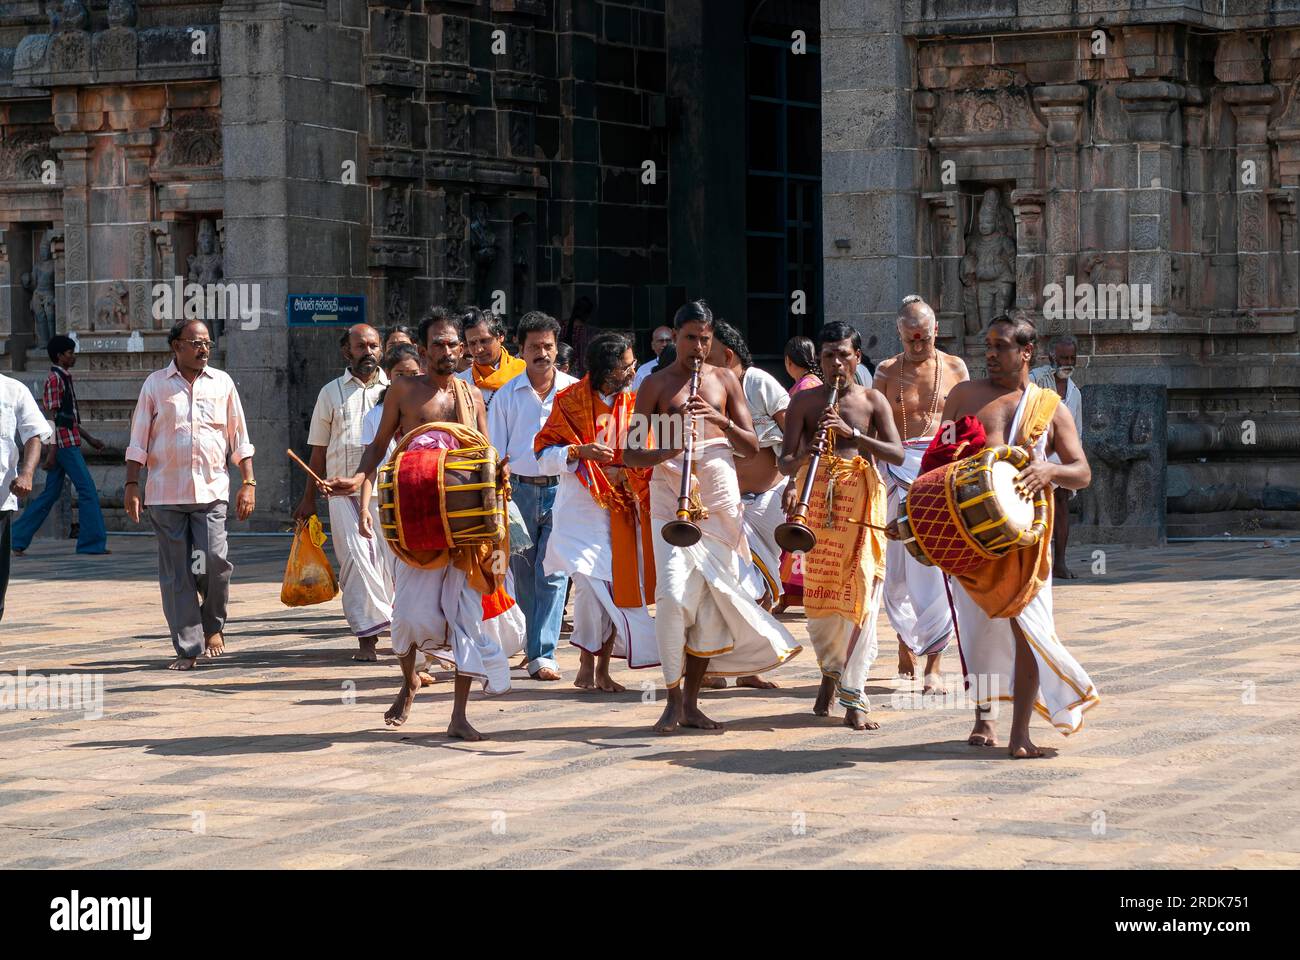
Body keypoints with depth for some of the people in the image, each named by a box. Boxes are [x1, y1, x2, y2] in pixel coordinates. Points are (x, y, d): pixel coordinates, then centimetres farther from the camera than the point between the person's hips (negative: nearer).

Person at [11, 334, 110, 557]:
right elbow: (52, 417, -16)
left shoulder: (64, 378, 19)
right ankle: (93, 542, -6)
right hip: (64, 444, -10)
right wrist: (52, 453, -19)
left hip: (68, 443, 10)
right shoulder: (55, 379, -11)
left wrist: (90, 439, 23)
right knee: (87, 489, -8)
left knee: (51, 494, 10)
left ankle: (17, 538, 12)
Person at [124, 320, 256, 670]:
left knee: (214, 560, -14)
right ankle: (188, 648, 5)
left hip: (211, 490, 0)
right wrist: (131, 485, -1)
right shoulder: (155, 384, 6)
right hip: (166, 493, 0)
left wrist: (248, 483, 6)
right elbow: (138, 440, 6)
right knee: (176, 574, 0)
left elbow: (239, 438, 13)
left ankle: (213, 625, 12)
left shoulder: (222, 383, 10)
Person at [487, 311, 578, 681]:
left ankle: (543, 653, -11)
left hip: (561, 488, -2)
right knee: (523, 573, 7)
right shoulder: (507, 395, 8)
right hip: (520, 488, 2)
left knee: (553, 573, -9)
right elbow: (495, 450, 9)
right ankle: (535, 645, 21)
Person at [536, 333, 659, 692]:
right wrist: (579, 451, -21)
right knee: (589, 583, -16)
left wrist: (626, 472, -8)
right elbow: (544, 452, -4)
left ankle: (603, 668, 12)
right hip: (581, 509, -4)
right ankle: (588, 663, -2)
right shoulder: (571, 402, -4)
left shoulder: (634, 404, 8)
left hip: (623, 510, 4)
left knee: (617, 587, 2)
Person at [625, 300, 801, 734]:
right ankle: (673, 700, -7)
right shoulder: (656, 384, 6)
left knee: (711, 598, 1)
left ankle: (692, 701, 11)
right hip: (671, 492, -3)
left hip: (719, 494, 3)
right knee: (674, 593, -16)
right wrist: (668, 451, -17)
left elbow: (752, 447, 9)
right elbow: (630, 455, 2)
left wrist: (722, 420, -9)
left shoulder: (724, 380, 13)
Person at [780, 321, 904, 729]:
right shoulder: (805, 401, 7)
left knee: (862, 596, -9)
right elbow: (786, 460, 0)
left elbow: (897, 453, -4)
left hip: (862, 500, -1)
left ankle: (854, 698, -8)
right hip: (817, 498, 1)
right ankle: (831, 671, 31)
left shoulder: (872, 400, 6)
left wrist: (851, 432, -17)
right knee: (819, 597, 4)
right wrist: (809, 448, -23)